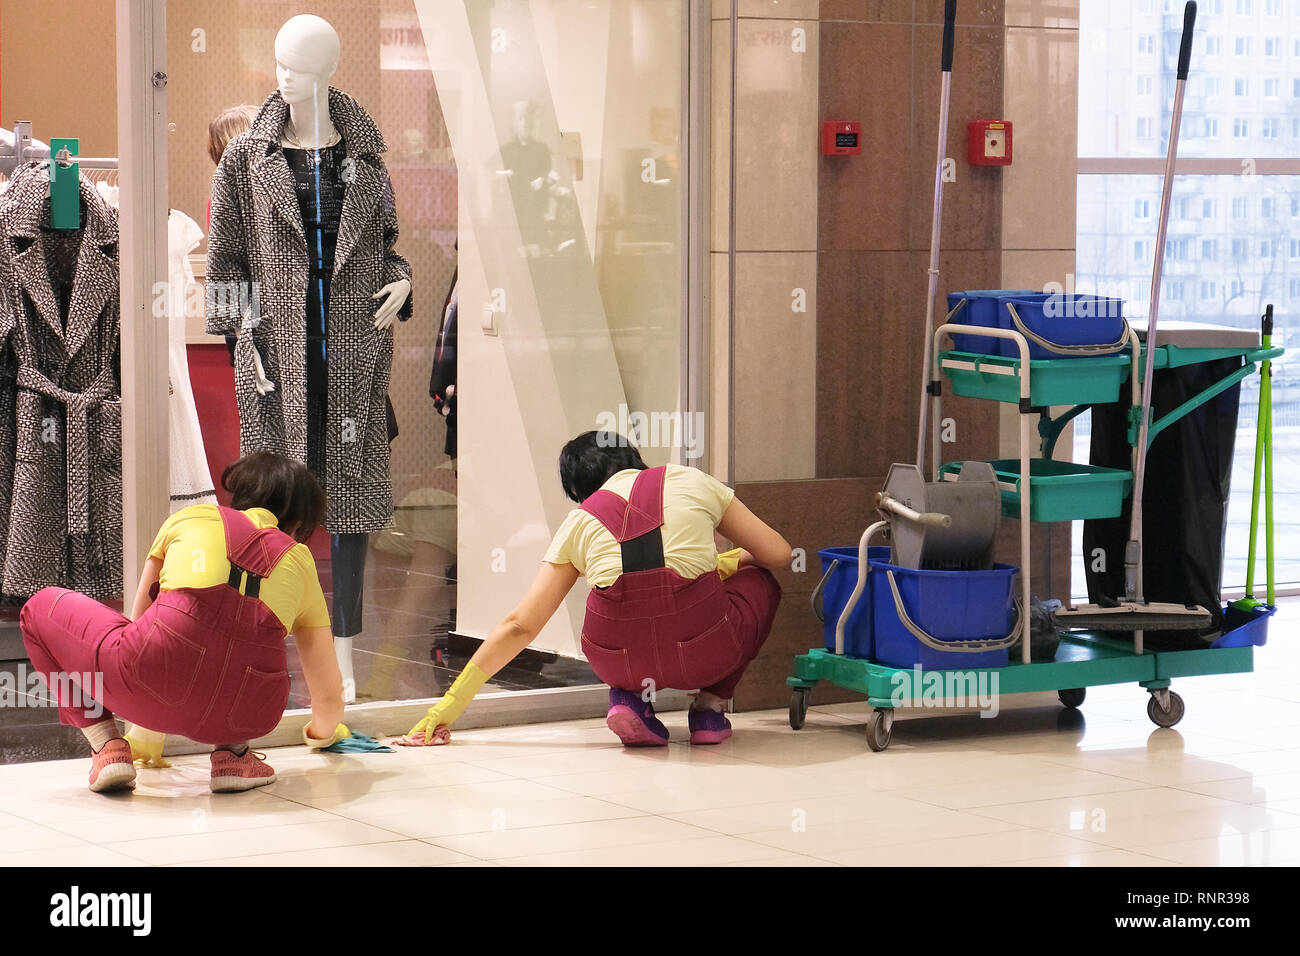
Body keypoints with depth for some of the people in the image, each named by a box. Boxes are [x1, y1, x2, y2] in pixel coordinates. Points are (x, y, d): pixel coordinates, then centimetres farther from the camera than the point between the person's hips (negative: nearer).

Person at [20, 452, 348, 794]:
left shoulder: (188, 519, 25)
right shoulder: (299, 561, 26)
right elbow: (330, 696, 30)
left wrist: (148, 734, 50)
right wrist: (320, 732, 55)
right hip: (250, 713, 2)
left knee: (41, 608, 26)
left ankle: (108, 745, 11)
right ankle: (233, 751, 16)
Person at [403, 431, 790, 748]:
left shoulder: (579, 522, 17)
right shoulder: (692, 481, 16)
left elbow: (520, 625, 15)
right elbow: (778, 554, 19)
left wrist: (451, 703, 21)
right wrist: (724, 563, 41)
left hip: (617, 660, 2)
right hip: (701, 651, -2)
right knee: (760, 581, 30)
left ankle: (630, 695, 10)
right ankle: (709, 704, 15)